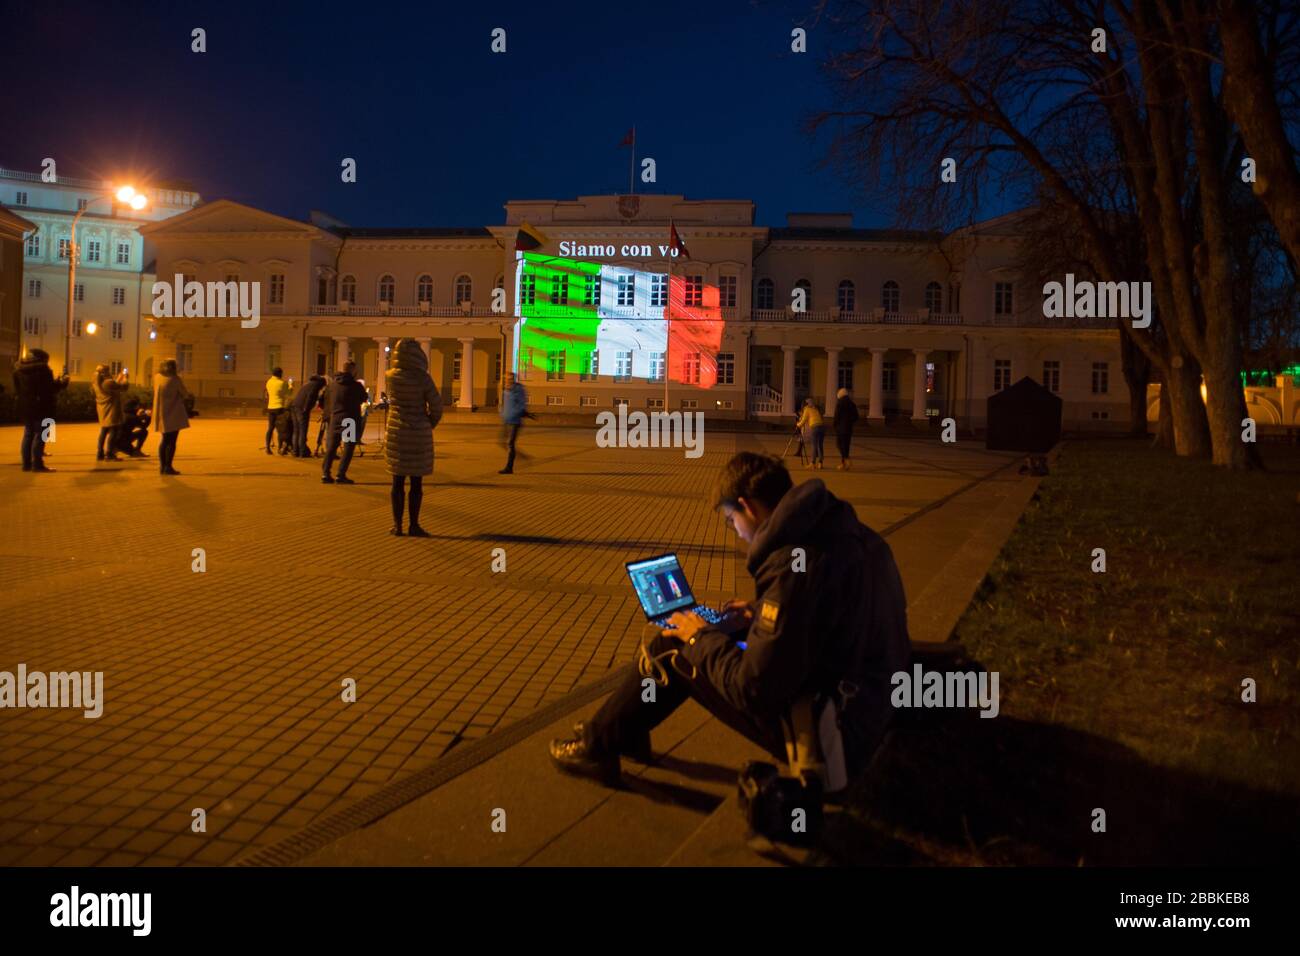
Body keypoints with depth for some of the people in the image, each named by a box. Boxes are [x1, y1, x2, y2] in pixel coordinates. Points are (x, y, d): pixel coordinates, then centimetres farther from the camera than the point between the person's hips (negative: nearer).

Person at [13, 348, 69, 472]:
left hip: (24, 407, 7)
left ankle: (26, 463, 13)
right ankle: (37, 464, -7)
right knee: (39, 434, -3)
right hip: (41, 407, -7)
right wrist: (62, 382, 4)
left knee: (28, 434, 14)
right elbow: (51, 389, -11)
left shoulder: (18, 369, 12)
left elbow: (17, 390, 15)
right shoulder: (42, 369, -11)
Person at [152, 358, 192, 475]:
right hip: (174, 415, -7)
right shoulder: (175, 379, -14)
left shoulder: (157, 377, 5)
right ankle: (168, 467, -4)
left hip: (162, 414, 7)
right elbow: (185, 394, -7)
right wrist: (191, 397, 14)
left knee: (165, 440, 17)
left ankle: (162, 466, 17)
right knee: (172, 441, -2)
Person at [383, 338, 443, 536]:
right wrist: (428, 425, 9)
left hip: (395, 433, 3)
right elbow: (436, 407, -8)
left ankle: (397, 525, 12)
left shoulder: (389, 376, -2)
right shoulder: (422, 378, -13)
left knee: (397, 481, 10)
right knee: (416, 482, 5)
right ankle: (414, 525, 8)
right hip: (418, 434, -3)